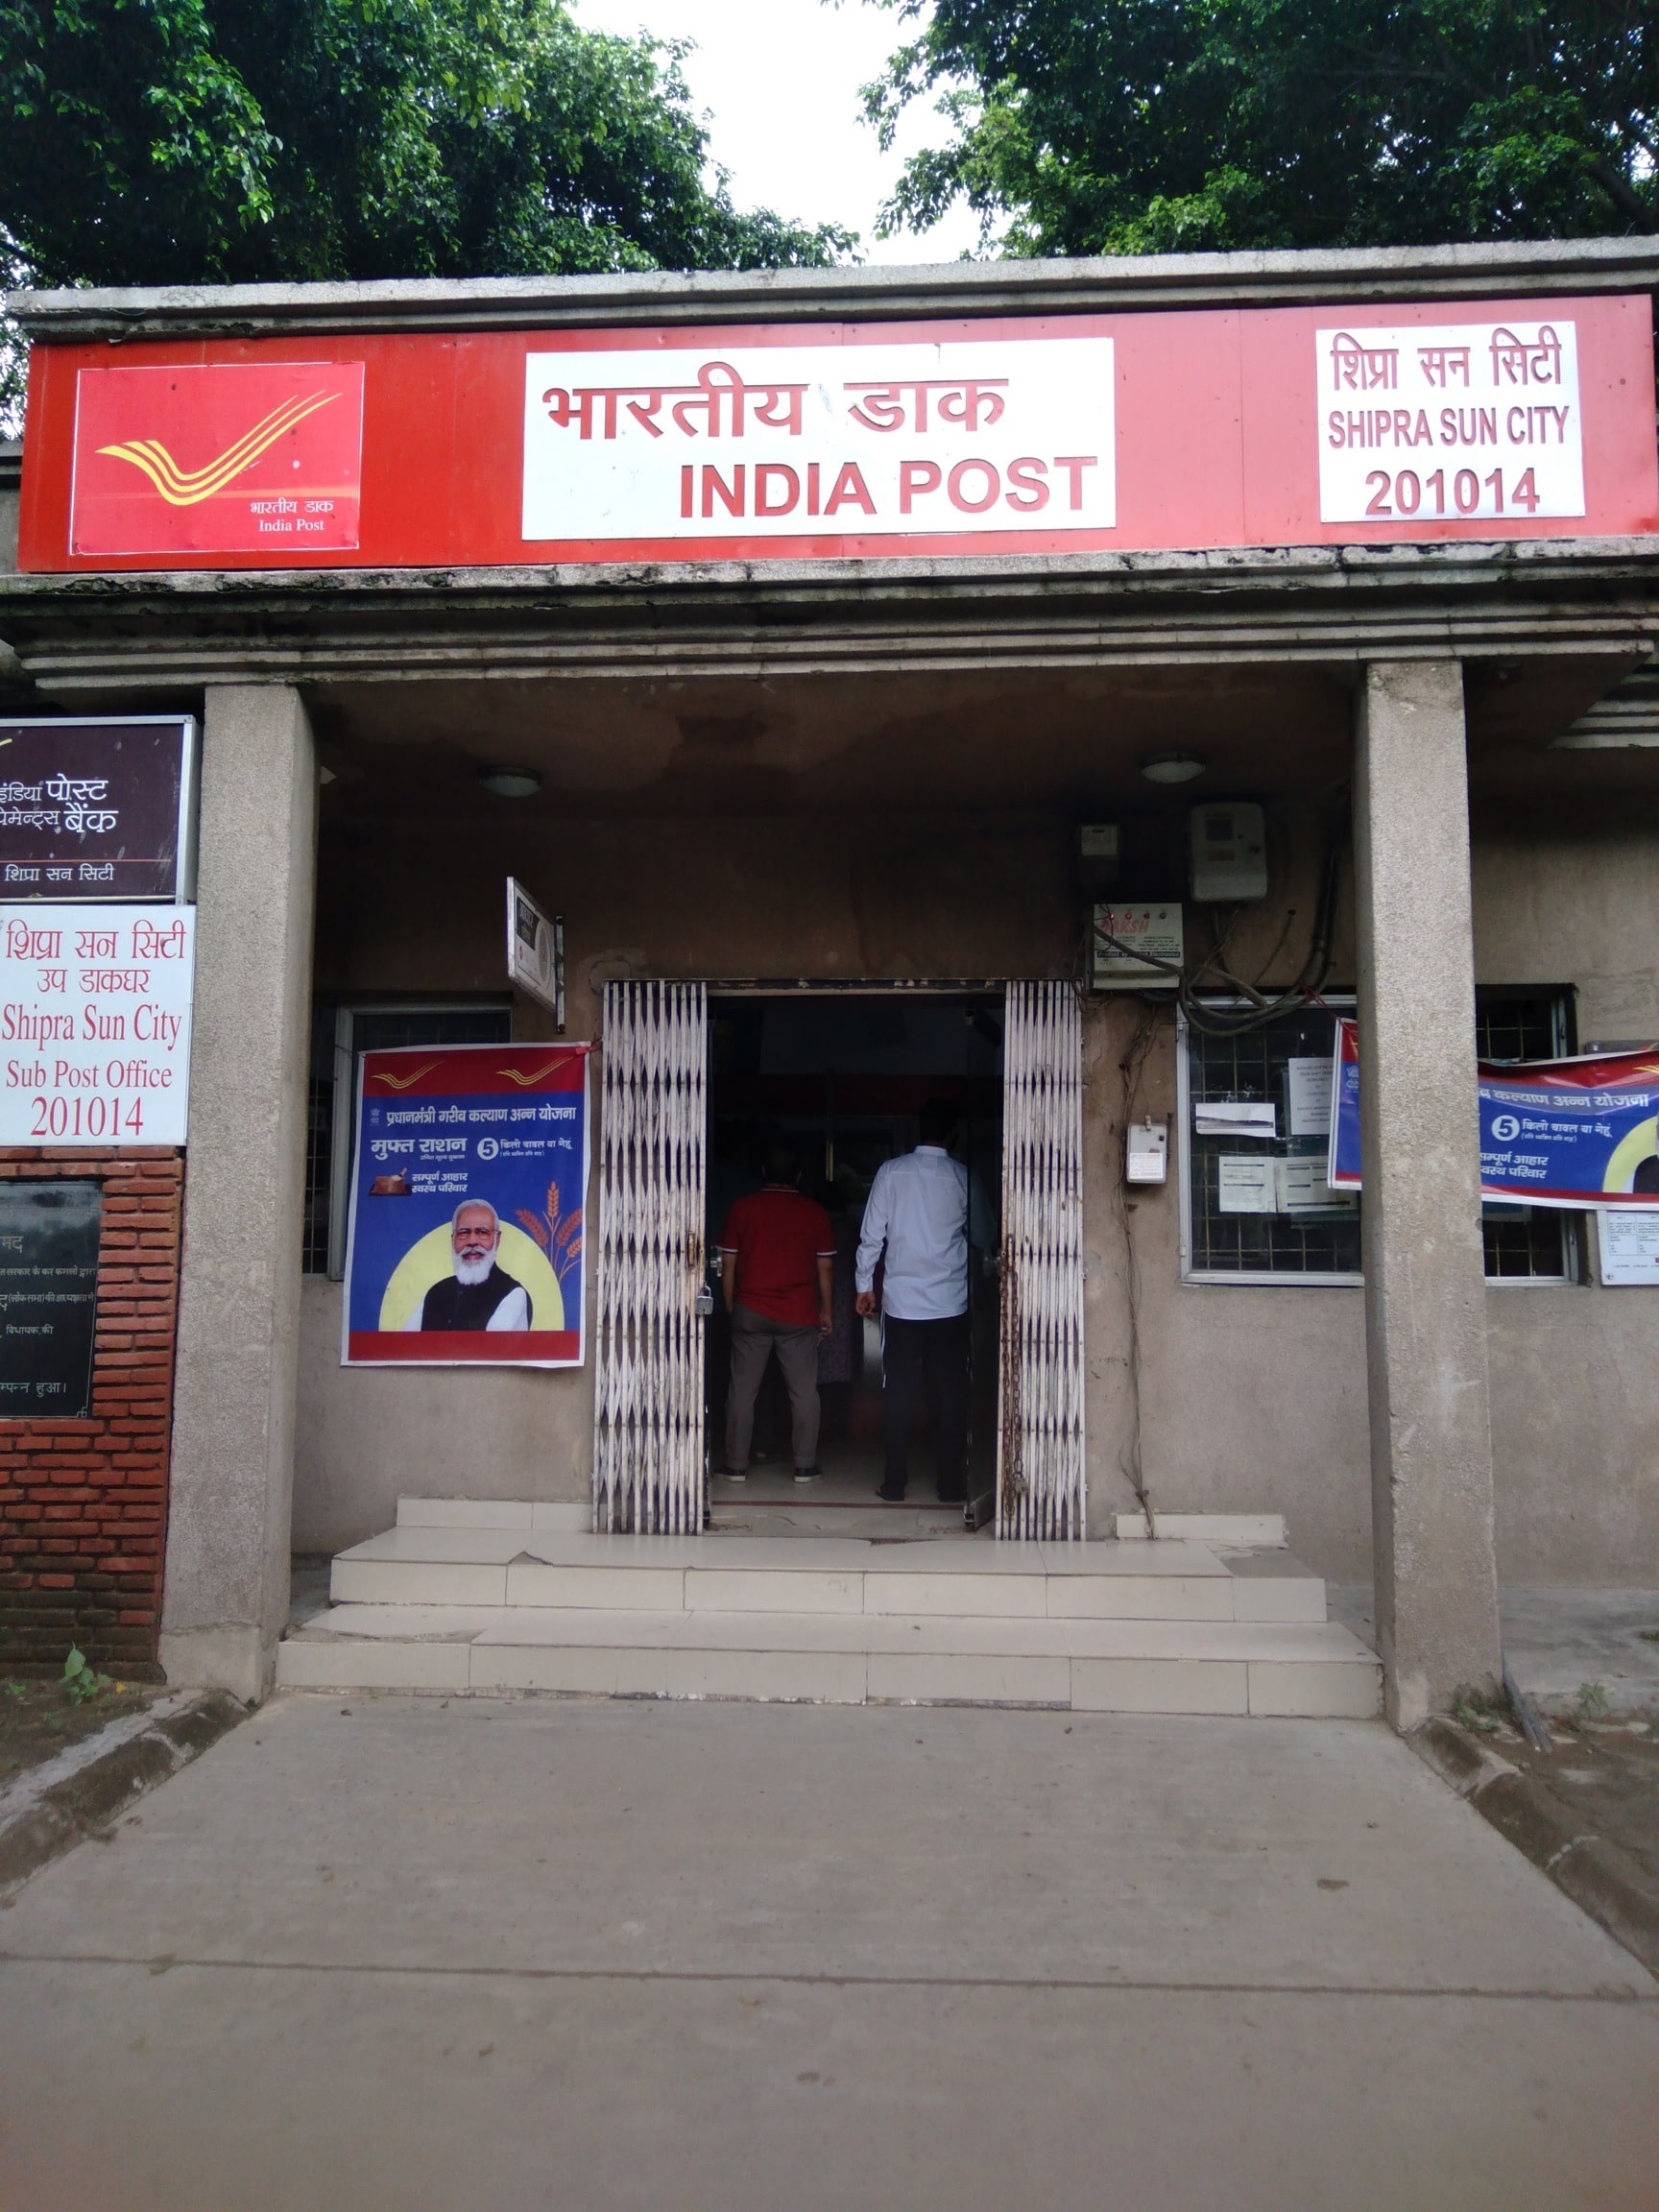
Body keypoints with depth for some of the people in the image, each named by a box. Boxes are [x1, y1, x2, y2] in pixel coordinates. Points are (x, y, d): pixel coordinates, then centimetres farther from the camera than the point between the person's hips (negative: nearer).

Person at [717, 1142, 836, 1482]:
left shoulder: (742, 1209, 0)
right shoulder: (814, 1213, 2)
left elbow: (728, 1264, 2)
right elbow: (826, 1268, 3)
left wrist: (730, 1307, 12)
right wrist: (827, 1311, 11)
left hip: (750, 1313, 0)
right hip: (800, 1315, 0)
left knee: (743, 1390, 6)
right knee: (803, 1391, 7)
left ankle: (736, 1464, 9)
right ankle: (804, 1466, 9)